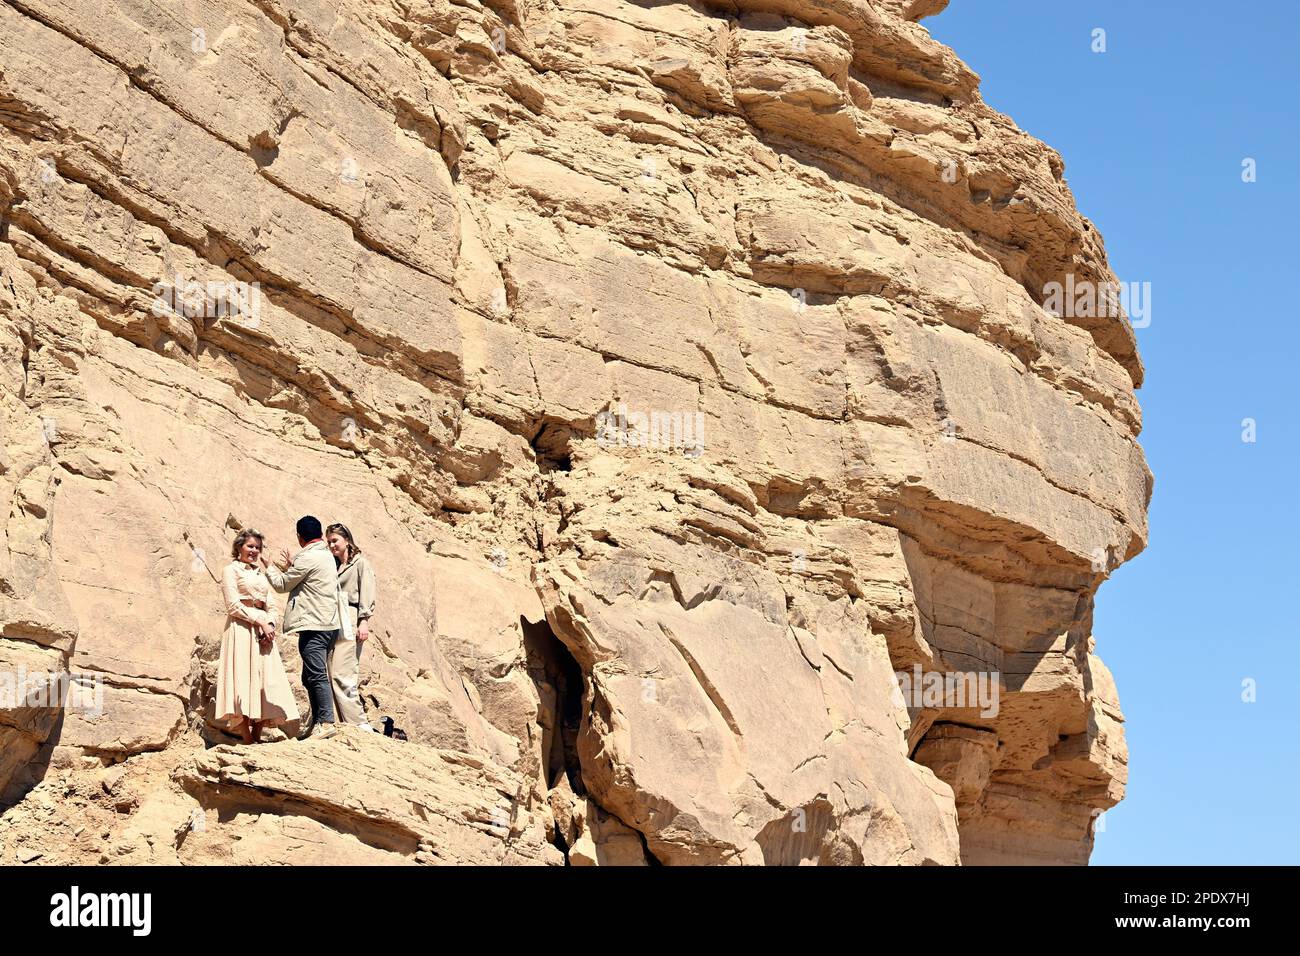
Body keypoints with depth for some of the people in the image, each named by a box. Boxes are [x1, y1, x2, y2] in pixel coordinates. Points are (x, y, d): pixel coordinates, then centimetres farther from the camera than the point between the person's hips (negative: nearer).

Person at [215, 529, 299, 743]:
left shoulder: (260, 574, 24)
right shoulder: (231, 570, 3)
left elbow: (271, 605, 17)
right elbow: (233, 605, -7)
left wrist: (269, 623, -4)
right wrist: (260, 620, -13)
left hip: (263, 630, 7)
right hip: (242, 629, -7)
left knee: (264, 683, -1)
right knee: (243, 679, -11)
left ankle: (257, 737, 0)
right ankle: (247, 739, -14)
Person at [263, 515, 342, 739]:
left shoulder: (307, 557, -11)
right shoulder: (326, 555, 17)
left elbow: (282, 584, 1)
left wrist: (269, 567, 17)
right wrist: (291, 567, 33)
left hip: (314, 626, -10)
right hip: (329, 624, 10)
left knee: (317, 675, -12)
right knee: (311, 677, 14)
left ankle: (326, 722, -18)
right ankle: (317, 722, 15)